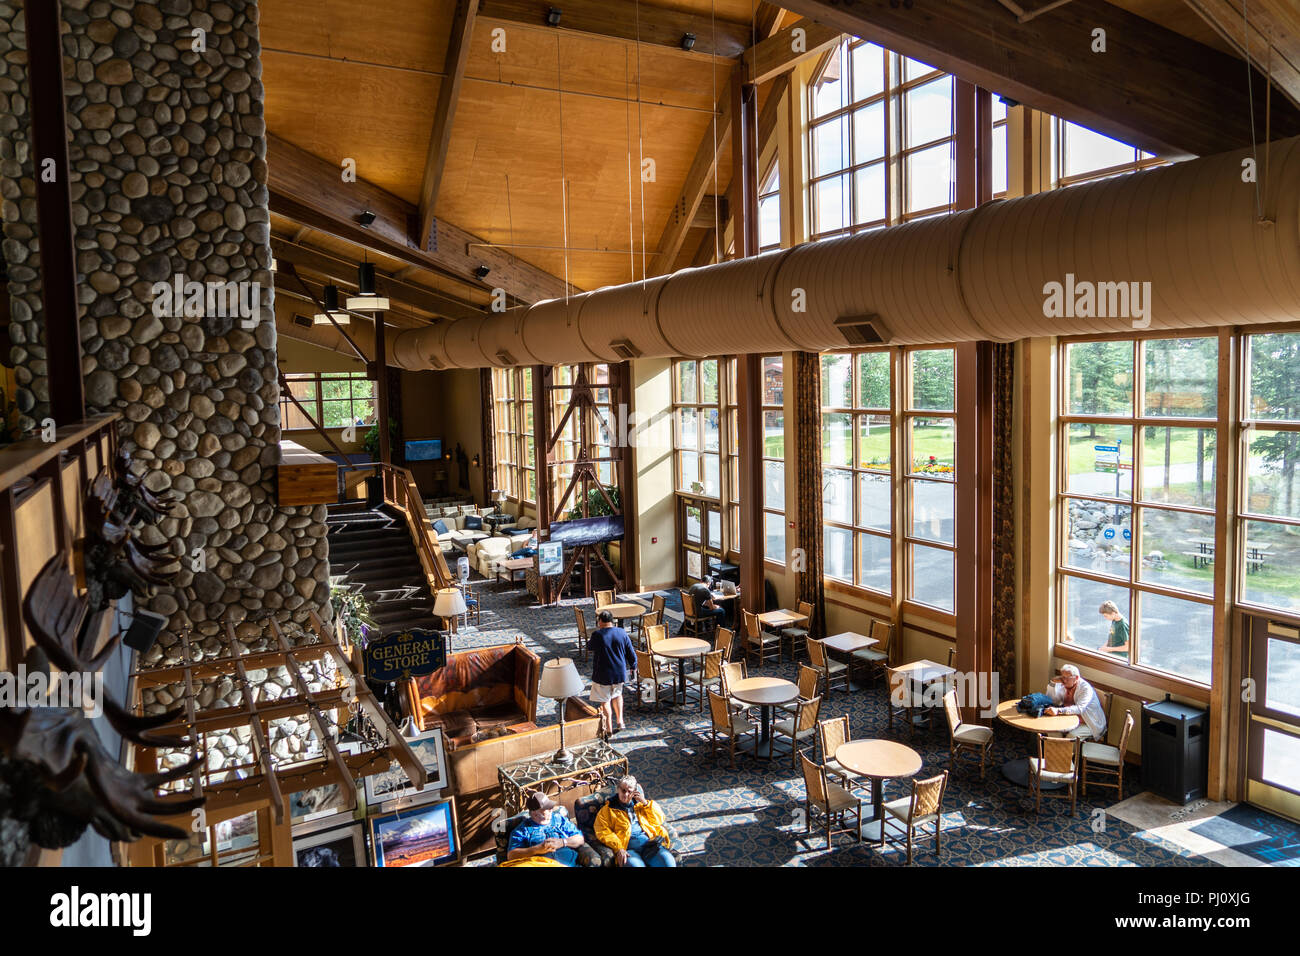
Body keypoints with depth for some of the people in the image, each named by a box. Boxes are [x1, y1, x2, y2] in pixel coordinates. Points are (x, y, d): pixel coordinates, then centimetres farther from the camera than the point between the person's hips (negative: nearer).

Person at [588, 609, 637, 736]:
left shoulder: (597, 635, -16)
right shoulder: (622, 633, -4)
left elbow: (590, 646, 6)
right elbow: (631, 653, 2)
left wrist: (588, 641, 28)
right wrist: (633, 667, 19)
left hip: (603, 675, -4)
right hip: (620, 673, 4)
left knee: (605, 701, 9)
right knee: (617, 695, 27)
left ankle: (608, 729, 14)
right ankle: (620, 721, 21)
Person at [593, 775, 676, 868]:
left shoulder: (639, 804, 26)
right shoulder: (607, 810, 14)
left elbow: (659, 820, 22)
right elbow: (603, 832, -1)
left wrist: (645, 803, 10)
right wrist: (618, 849, -16)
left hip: (650, 842, 4)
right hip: (629, 848, -3)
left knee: (668, 862, -26)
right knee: (635, 865, -39)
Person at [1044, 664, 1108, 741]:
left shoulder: (1086, 688, -20)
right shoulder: (1064, 686, 0)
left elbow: (1079, 709, -34)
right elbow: (1052, 701, 2)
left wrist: (1058, 710, -47)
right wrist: (1053, 683, -10)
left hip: (1090, 724, -6)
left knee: (1072, 735, -31)